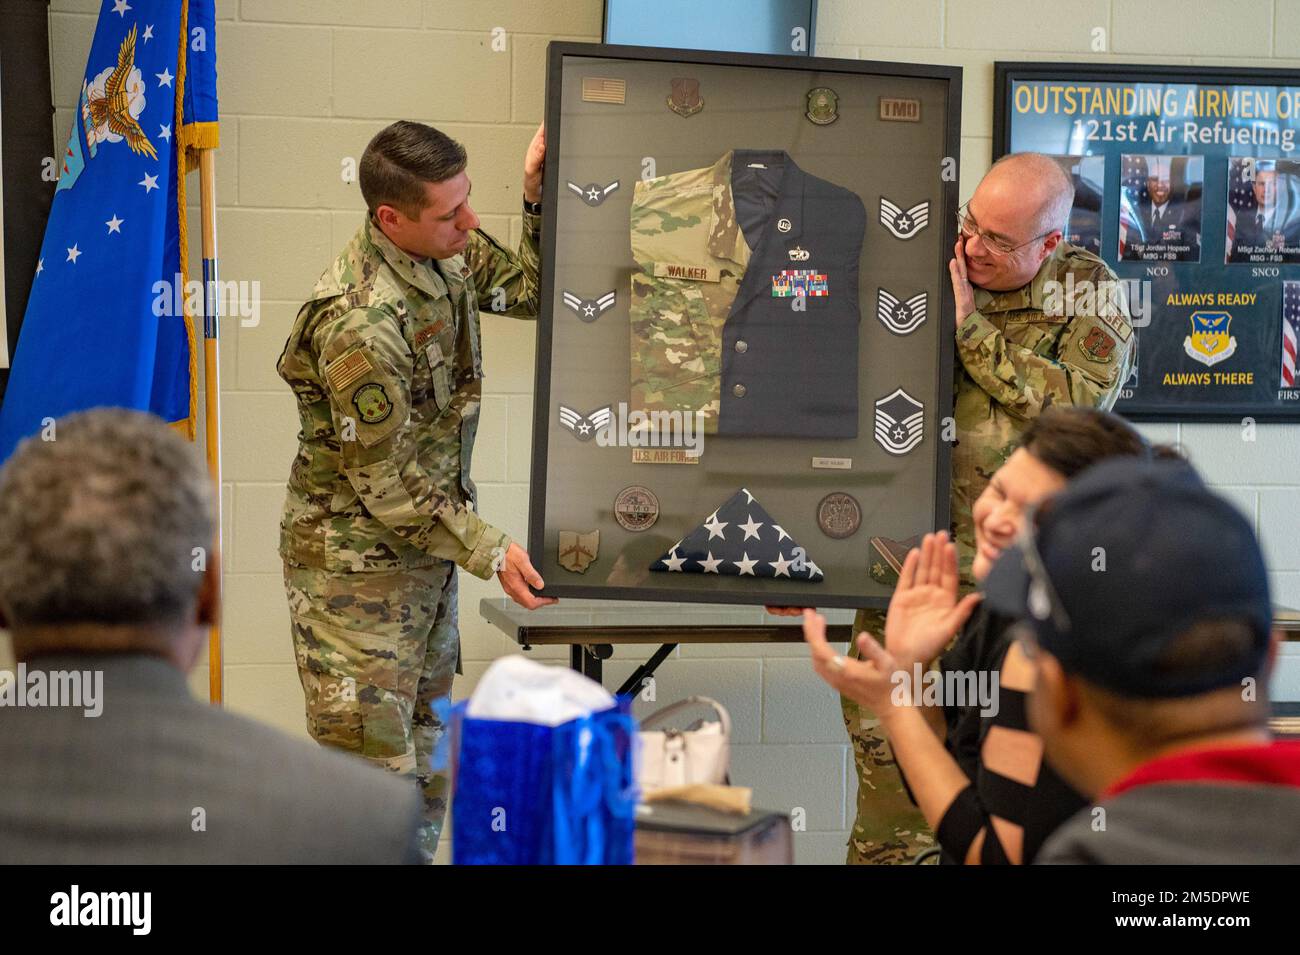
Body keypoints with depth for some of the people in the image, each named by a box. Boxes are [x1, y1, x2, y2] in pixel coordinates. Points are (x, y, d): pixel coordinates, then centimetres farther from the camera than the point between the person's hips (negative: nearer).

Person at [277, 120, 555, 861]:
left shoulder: (447, 251, -5)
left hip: (428, 541, 9)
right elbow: (384, 482, -23)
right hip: (357, 562, -9)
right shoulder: (359, 324, -30)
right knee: (371, 762, -4)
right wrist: (490, 550, -18)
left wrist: (538, 194, -6)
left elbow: (536, 290, 10)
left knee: (423, 739, 20)